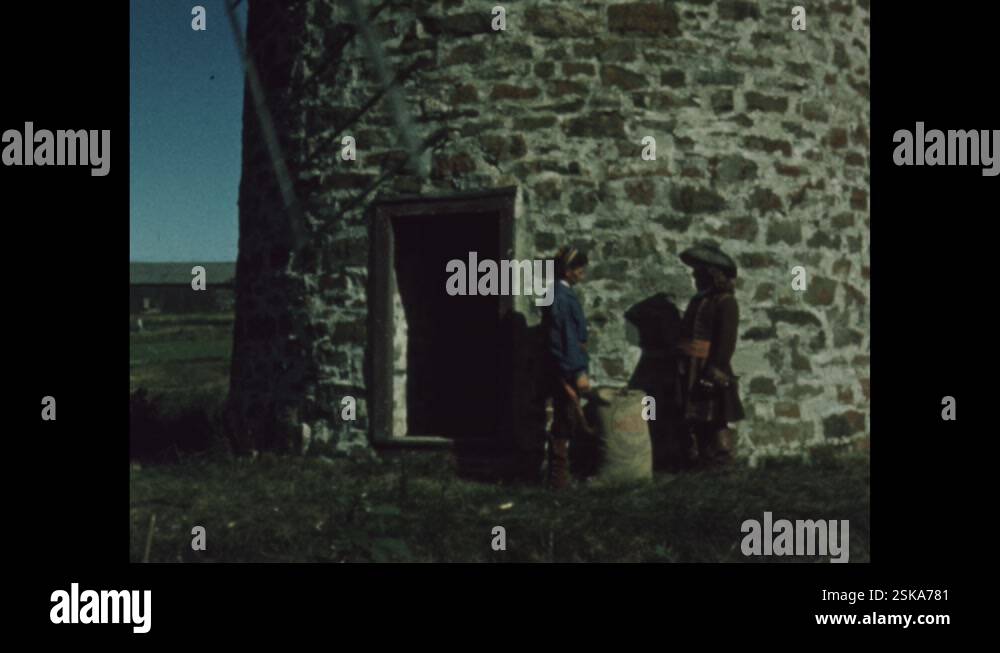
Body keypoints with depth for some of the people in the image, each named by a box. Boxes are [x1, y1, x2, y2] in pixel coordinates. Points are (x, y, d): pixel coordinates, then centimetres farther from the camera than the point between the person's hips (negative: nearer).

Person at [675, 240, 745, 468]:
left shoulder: (726, 302, -9)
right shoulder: (697, 300, 17)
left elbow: (726, 342, -16)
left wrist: (714, 372, -21)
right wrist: (682, 370, 17)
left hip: (711, 374, -8)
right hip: (690, 374, 8)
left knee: (714, 421, -3)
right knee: (692, 419, 11)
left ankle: (718, 461, 4)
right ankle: (695, 459, 18)